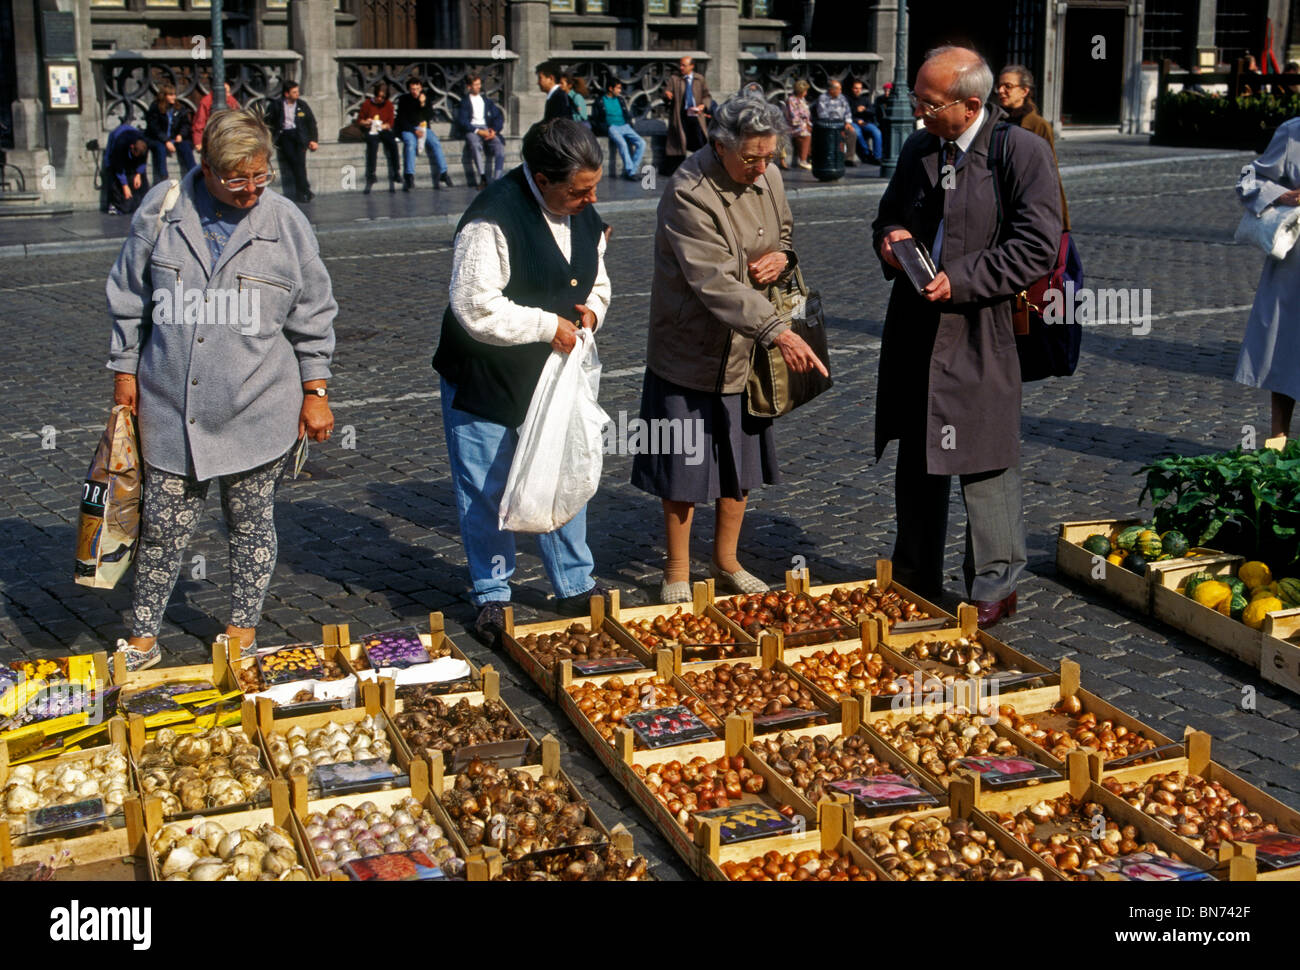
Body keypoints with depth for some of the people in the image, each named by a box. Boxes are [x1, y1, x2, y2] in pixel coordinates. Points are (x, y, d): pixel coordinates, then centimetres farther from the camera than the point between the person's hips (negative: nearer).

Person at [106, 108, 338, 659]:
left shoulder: (285, 223, -3)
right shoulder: (161, 211, -1)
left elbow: (312, 316, 4)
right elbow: (129, 298, 9)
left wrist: (315, 393, 4)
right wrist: (125, 371, 9)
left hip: (256, 411, -1)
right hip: (170, 408, 1)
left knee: (251, 521, 10)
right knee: (163, 526, 6)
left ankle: (243, 631, 28)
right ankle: (142, 636, 23)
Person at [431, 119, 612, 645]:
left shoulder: (583, 213, 0)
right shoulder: (494, 219, -24)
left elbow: (597, 277, 17)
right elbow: (476, 310, -27)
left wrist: (591, 307, -6)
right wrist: (549, 325, -20)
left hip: (553, 374, 6)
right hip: (485, 379, -6)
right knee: (486, 492, 6)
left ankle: (576, 587, 29)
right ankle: (492, 597, 23)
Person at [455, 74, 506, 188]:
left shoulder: (487, 100, 25)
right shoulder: (464, 102, 13)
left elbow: (499, 116, 17)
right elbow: (462, 122, 0)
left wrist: (494, 130, -4)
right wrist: (478, 131, -13)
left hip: (488, 129, 3)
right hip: (472, 130, -3)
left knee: (499, 145, -28)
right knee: (476, 145, -37)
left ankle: (497, 178, -37)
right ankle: (483, 177, -46)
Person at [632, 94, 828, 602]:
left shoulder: (768, 178, 1)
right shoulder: (689, 194, -23)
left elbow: (786, 231, 20)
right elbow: (716, 282, -31)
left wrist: (783, 257, -5)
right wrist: (778, 330, -38)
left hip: (747, 351, 7)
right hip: (692, 355, -7)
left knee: (741, 465, 16)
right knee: (685, 470, 5)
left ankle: (726, 561, 34)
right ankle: (677, 574, 21)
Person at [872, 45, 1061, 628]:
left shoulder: (1023, 151, -8)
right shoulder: (918, 148, 11)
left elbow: (1036, 248, -12)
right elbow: (887, 216, 24)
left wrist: (961, 281, -18)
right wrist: (891, 240, 0)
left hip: (982, 337, -6)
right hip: (915, 333, 6)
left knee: (985, 466, 1)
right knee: (915, 464, 14)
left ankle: (995, 588, 17)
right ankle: (916, 582, 29)